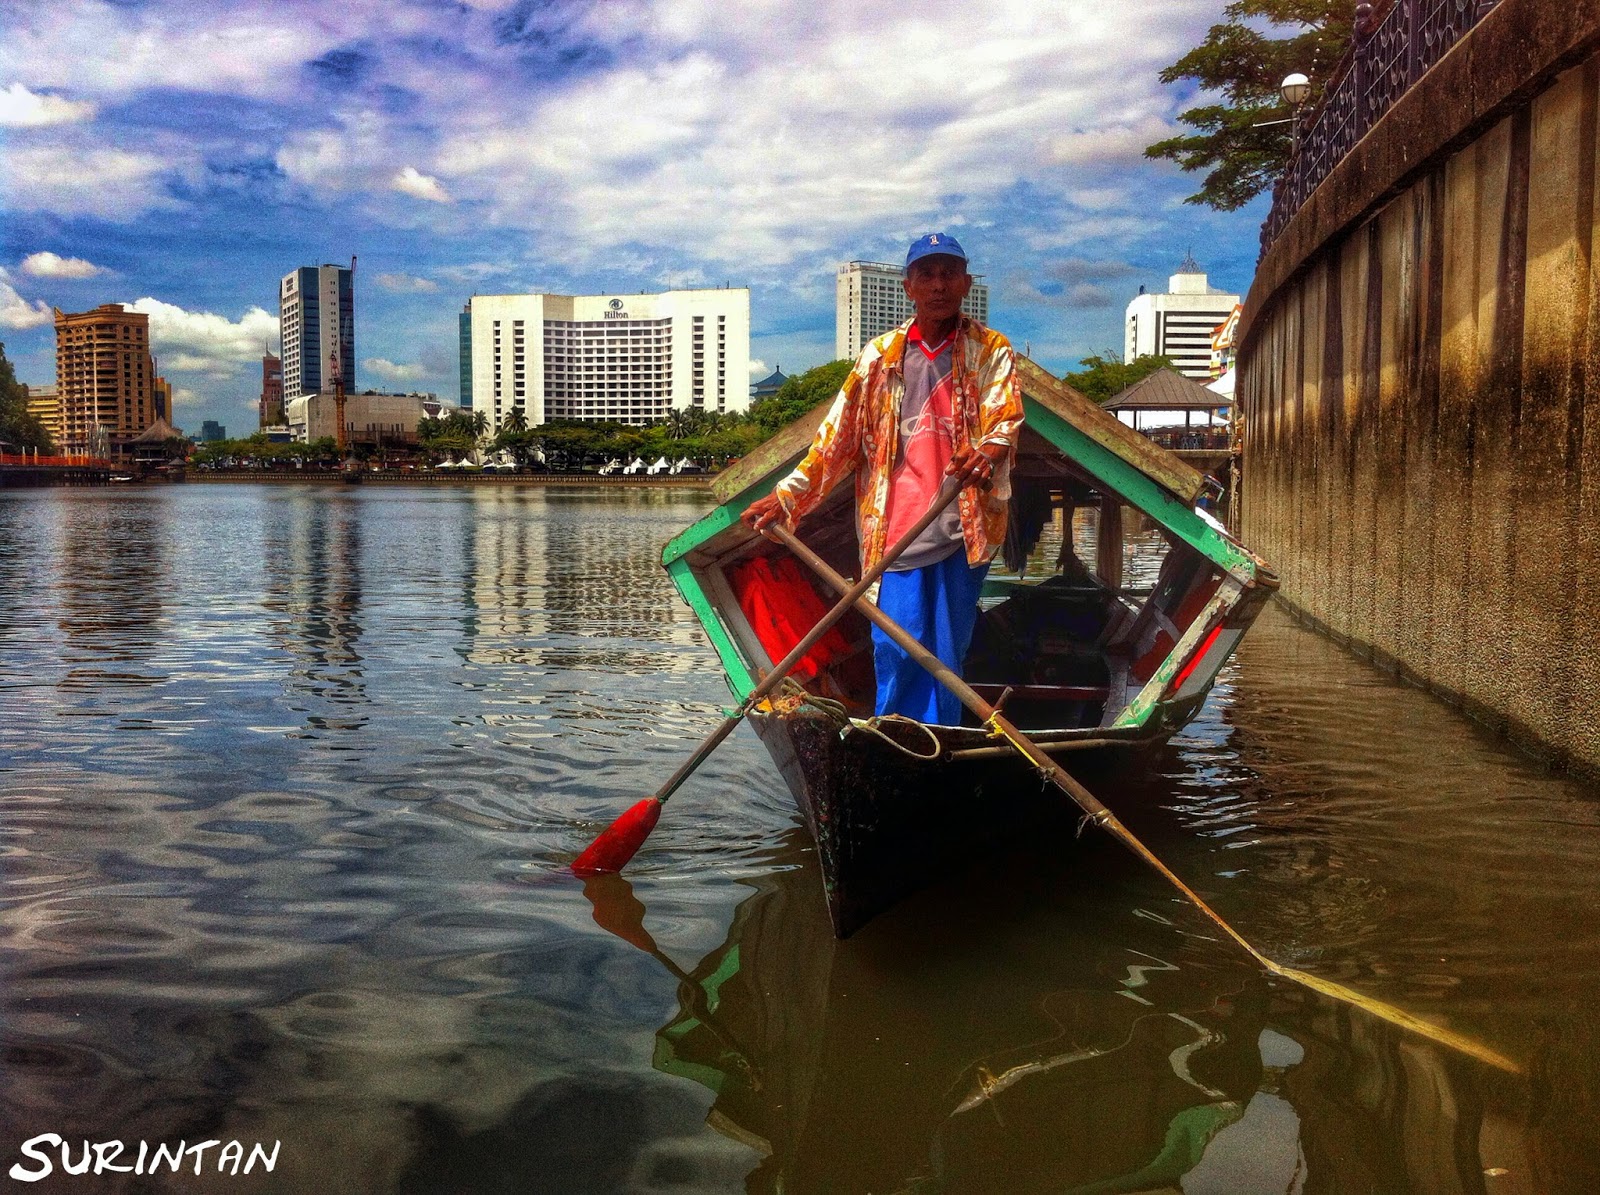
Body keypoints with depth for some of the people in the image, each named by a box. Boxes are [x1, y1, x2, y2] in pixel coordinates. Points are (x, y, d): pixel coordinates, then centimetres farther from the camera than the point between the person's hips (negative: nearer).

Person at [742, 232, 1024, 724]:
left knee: (946, 656, 3)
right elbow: (837, 435, 12)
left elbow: (1006, 419, -10)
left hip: (963, 531, -1)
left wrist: (986, 453, -33)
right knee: (896, 650, -5)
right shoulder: (881, 356, 10)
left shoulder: (990, 351, 6)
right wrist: (786, 496, 8)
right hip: (894, 530, 1)